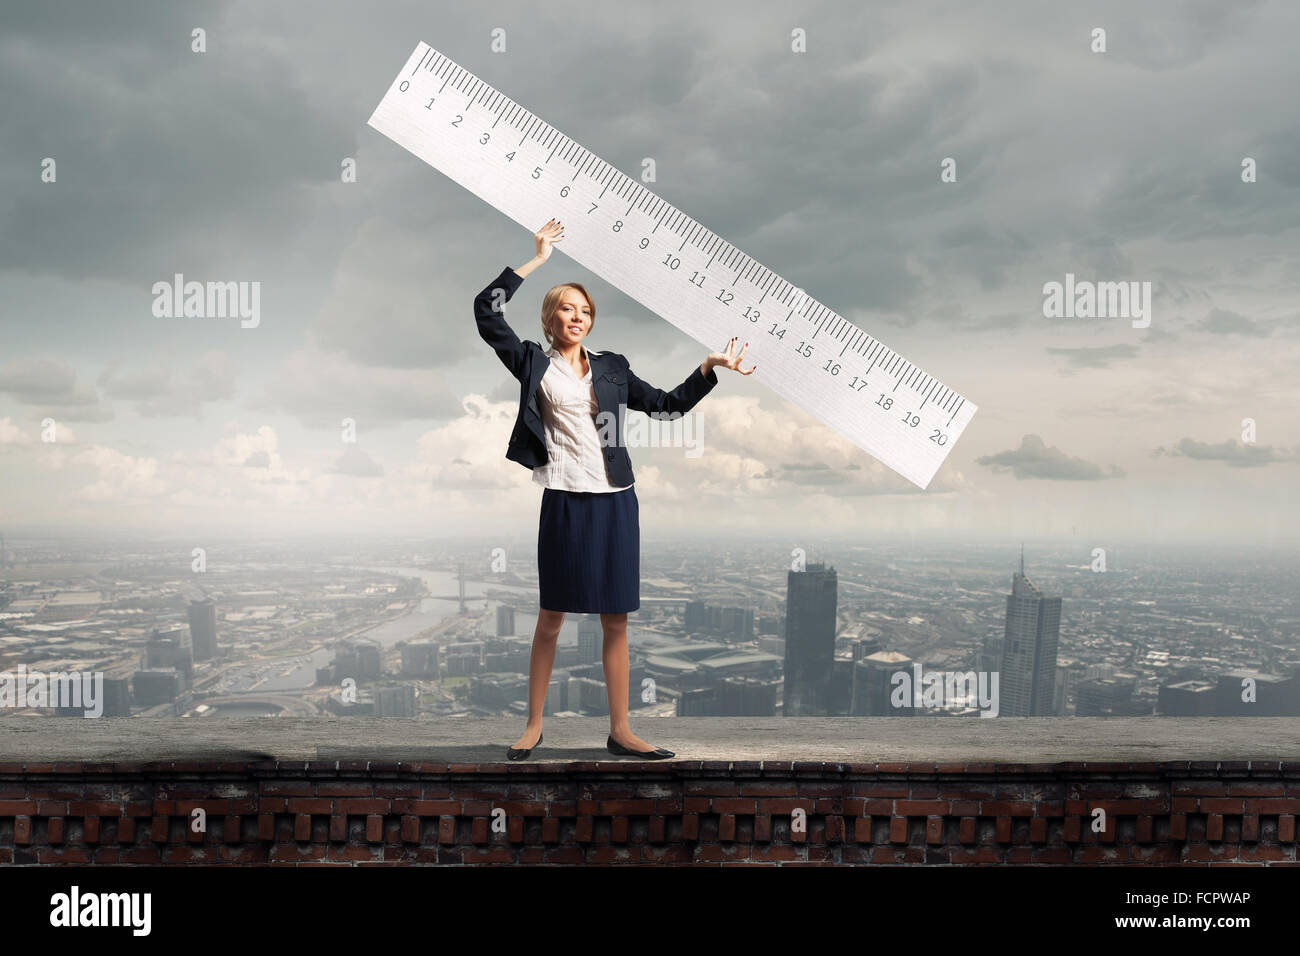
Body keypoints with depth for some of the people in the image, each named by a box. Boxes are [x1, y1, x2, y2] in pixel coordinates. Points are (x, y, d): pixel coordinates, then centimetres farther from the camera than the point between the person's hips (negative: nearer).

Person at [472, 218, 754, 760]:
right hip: (565, 502, -3)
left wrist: (709, 368, 5)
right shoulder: (534, 364, 5)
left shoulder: (611, 369, 13)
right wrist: (537, 261, -4)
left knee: (616, 620, 6)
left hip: (615, 502, 3)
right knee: (551, 618, 5)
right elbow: (486, 310, -4)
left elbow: (668, 405, 16)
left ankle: (620, 731, 13)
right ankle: (534, 725, 18)